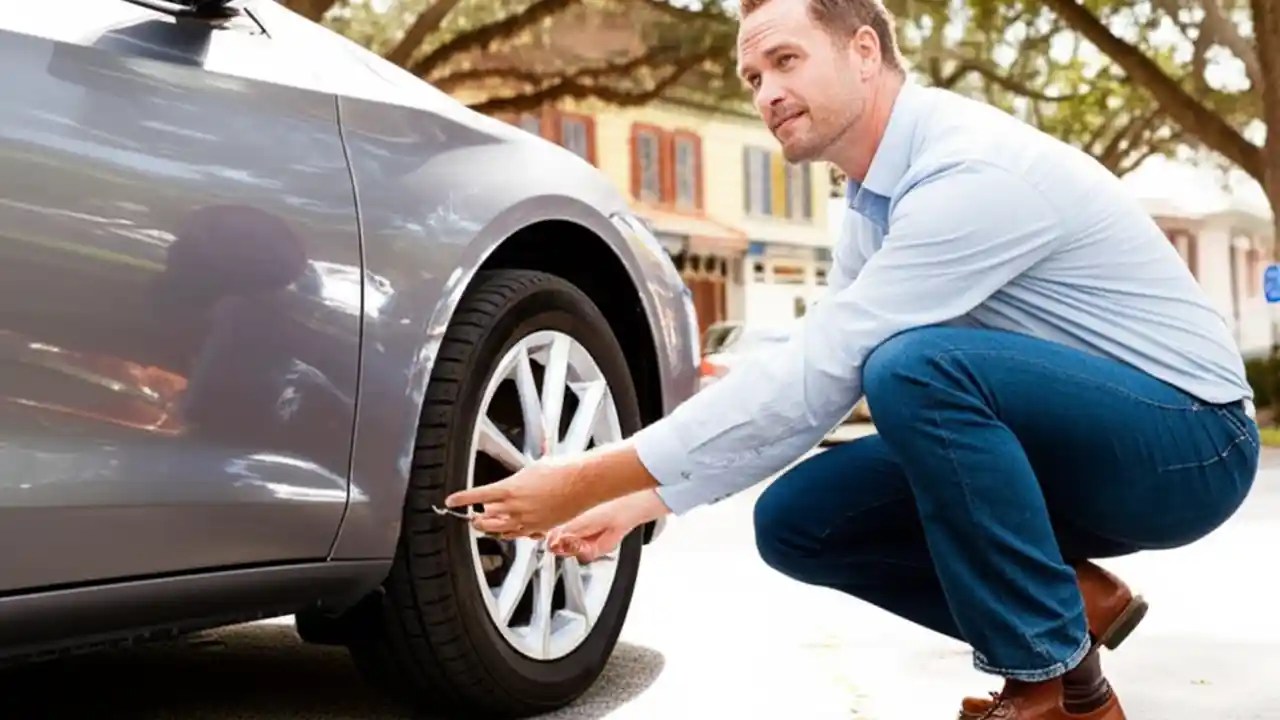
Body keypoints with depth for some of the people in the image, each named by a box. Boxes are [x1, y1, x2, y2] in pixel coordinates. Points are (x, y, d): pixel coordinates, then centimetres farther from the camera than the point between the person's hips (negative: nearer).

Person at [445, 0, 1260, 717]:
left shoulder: (975, 169, -25)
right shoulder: (876, 203, 4)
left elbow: (812, 374, -31)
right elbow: (815, 387, 6)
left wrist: (587, 479, -27)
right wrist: (641, 501, -1)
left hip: (1186, 438, -8)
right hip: (1064, 441, 8)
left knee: (914, 366, -35)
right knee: (796, 518, -6)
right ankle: (1069, 600, 4)